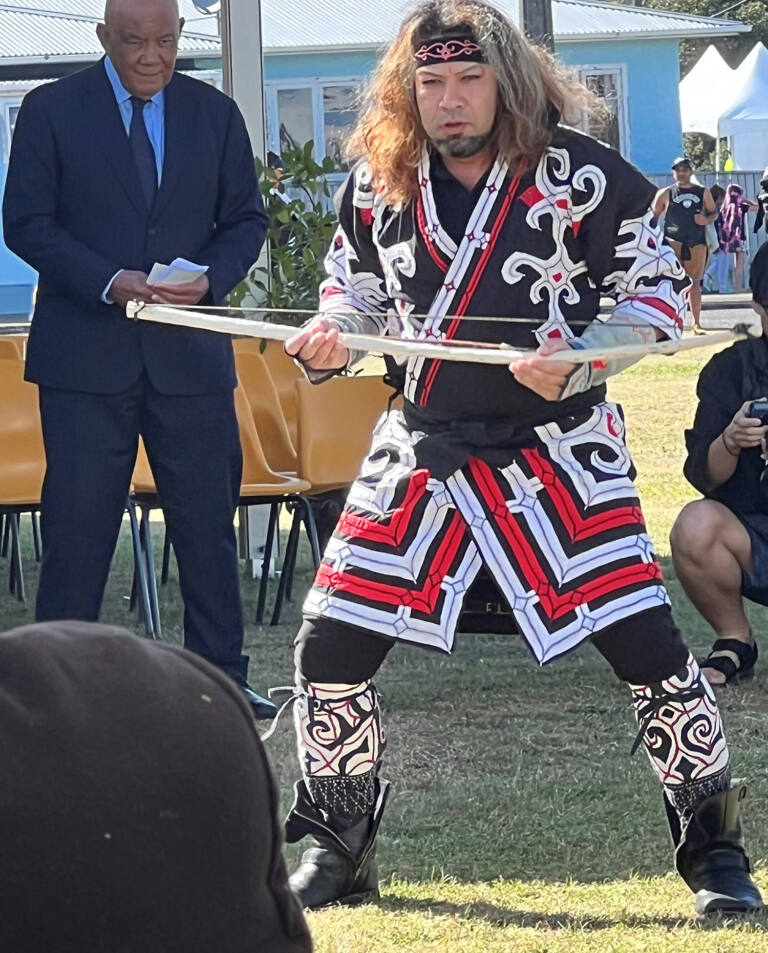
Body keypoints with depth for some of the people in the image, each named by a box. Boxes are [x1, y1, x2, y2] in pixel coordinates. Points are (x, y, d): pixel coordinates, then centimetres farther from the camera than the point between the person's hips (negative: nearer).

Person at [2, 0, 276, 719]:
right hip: (86, 354, -2)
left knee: (208, 520, 4)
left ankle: (221, 679, 13)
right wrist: (109, 281, -16)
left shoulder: (215, 114, 9)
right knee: (78, 524, -1)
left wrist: (211, 277, -9)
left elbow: (245, 220, 12)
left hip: (190, 355, 2)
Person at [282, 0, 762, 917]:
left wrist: (579, 362, -20)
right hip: (423, 447, 4)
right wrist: (327, 338, -6)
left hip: (558, 446, -3)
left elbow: (660, 290, -5)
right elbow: (357, 291, 16)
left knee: (647, 647, -11)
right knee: (329, 647, -1)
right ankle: (338, 849, 20)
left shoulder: (578, 174, -11)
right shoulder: (378, 185, 1)